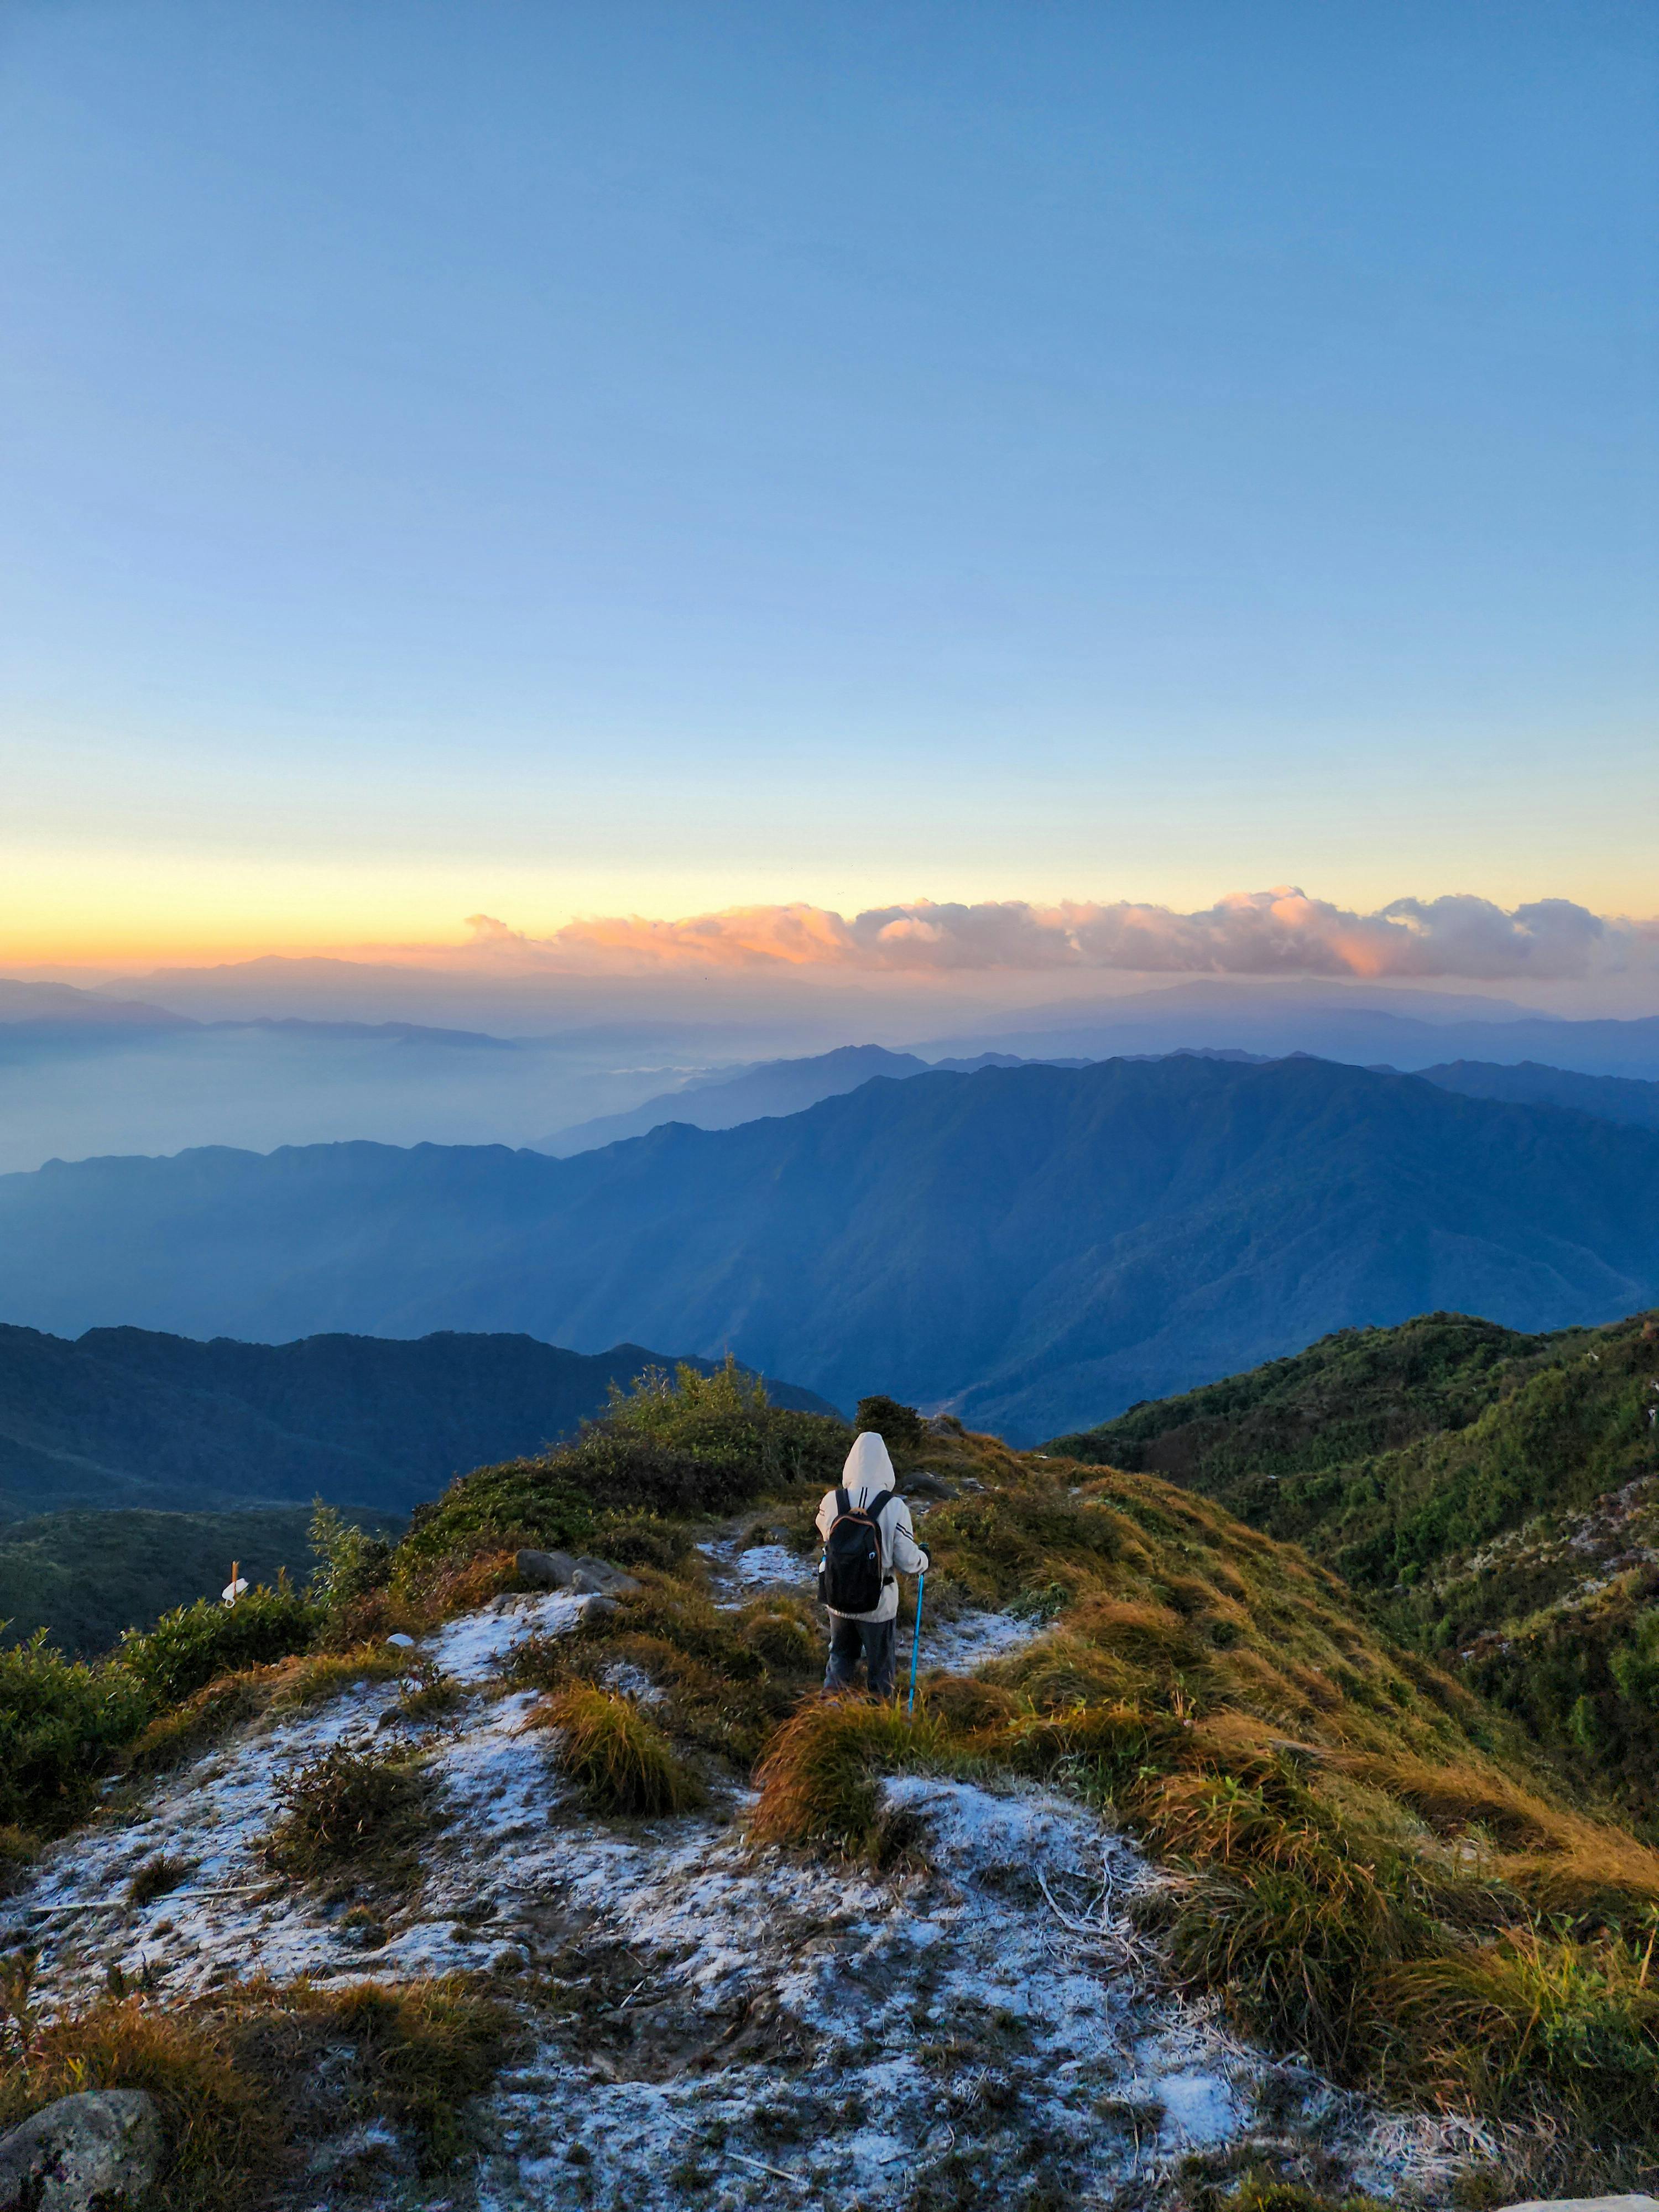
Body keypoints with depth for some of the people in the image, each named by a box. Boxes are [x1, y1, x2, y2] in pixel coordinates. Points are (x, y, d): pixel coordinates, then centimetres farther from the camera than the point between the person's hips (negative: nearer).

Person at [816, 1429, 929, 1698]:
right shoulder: (895, 1508, -23)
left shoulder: (831, 1502, -15)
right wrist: (924, 1559, 6)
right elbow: (908, 1562, -16)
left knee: (840, 1659, 24)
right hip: (879, 1604, -2)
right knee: (880, 1666, 19)